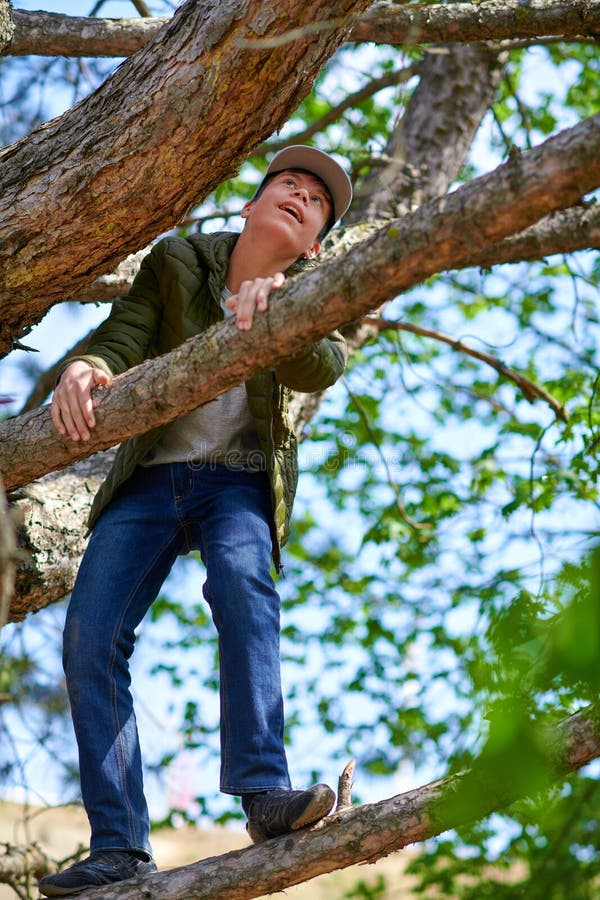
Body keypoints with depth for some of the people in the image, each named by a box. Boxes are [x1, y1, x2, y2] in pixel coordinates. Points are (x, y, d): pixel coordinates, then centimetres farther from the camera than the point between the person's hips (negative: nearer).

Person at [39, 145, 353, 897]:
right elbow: (123, 337, -9)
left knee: (242, 579, -35)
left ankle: (263, 790, -44)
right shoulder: (176, 263, 3)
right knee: (89, 635, -17)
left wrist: (274, 307, -41)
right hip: (151, 477, 2)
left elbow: (321, 368, -20)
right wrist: (86, 368, -34)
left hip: (241, 479, -1)